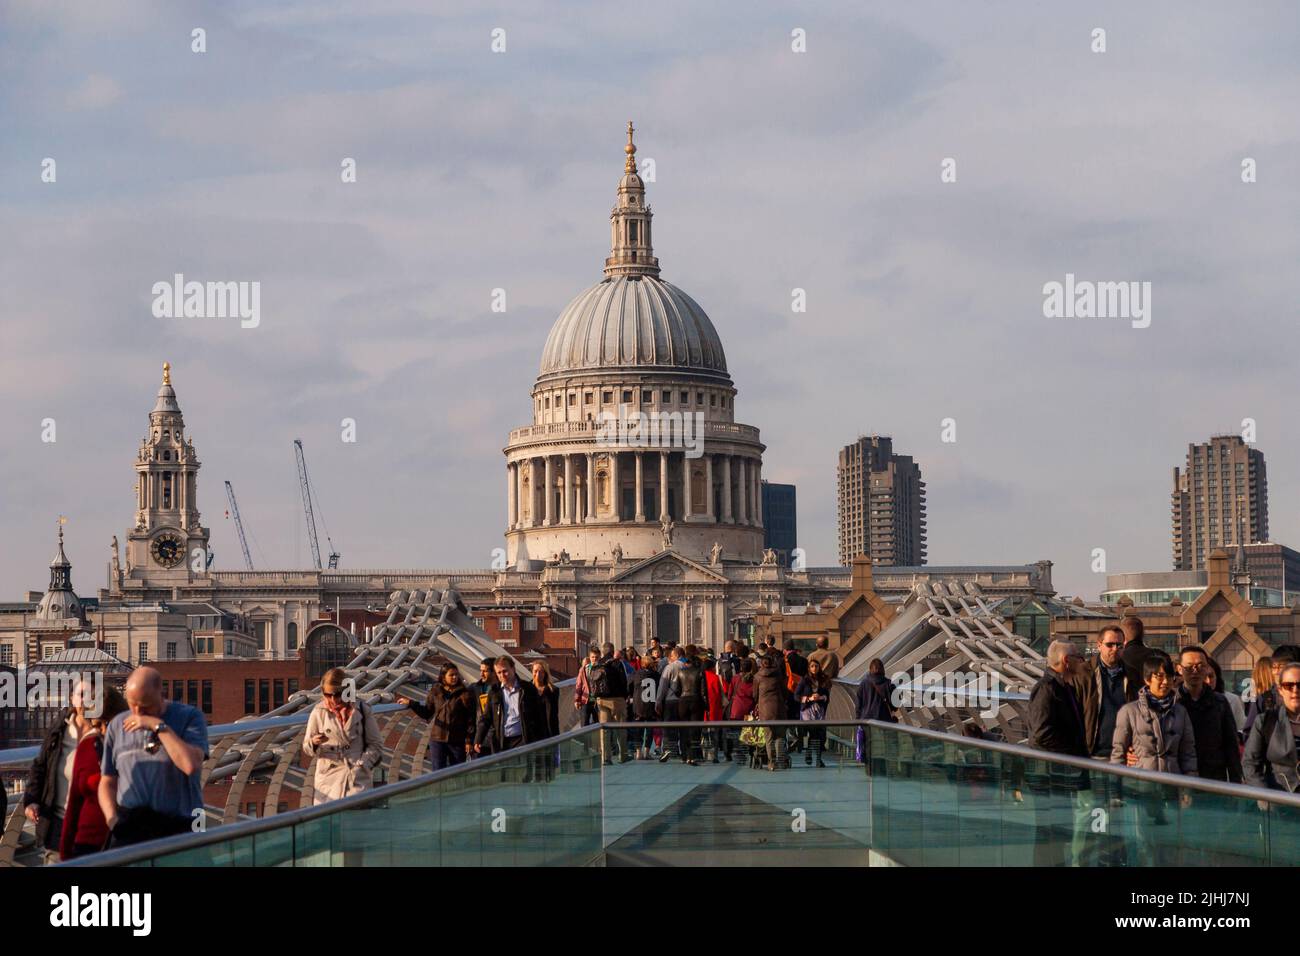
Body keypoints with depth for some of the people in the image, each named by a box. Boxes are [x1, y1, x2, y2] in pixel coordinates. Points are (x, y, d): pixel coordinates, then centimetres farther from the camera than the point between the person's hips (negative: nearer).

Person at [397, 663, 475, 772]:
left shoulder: (464, 694, -4)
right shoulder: (435, 692, 4)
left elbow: (470, 719, -4)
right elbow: (427, 713, 9)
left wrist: (469, 740, -9)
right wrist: (411, 704, -3)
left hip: (457, 741, -2)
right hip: (437, 739, 2)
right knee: (438, 772, 0)